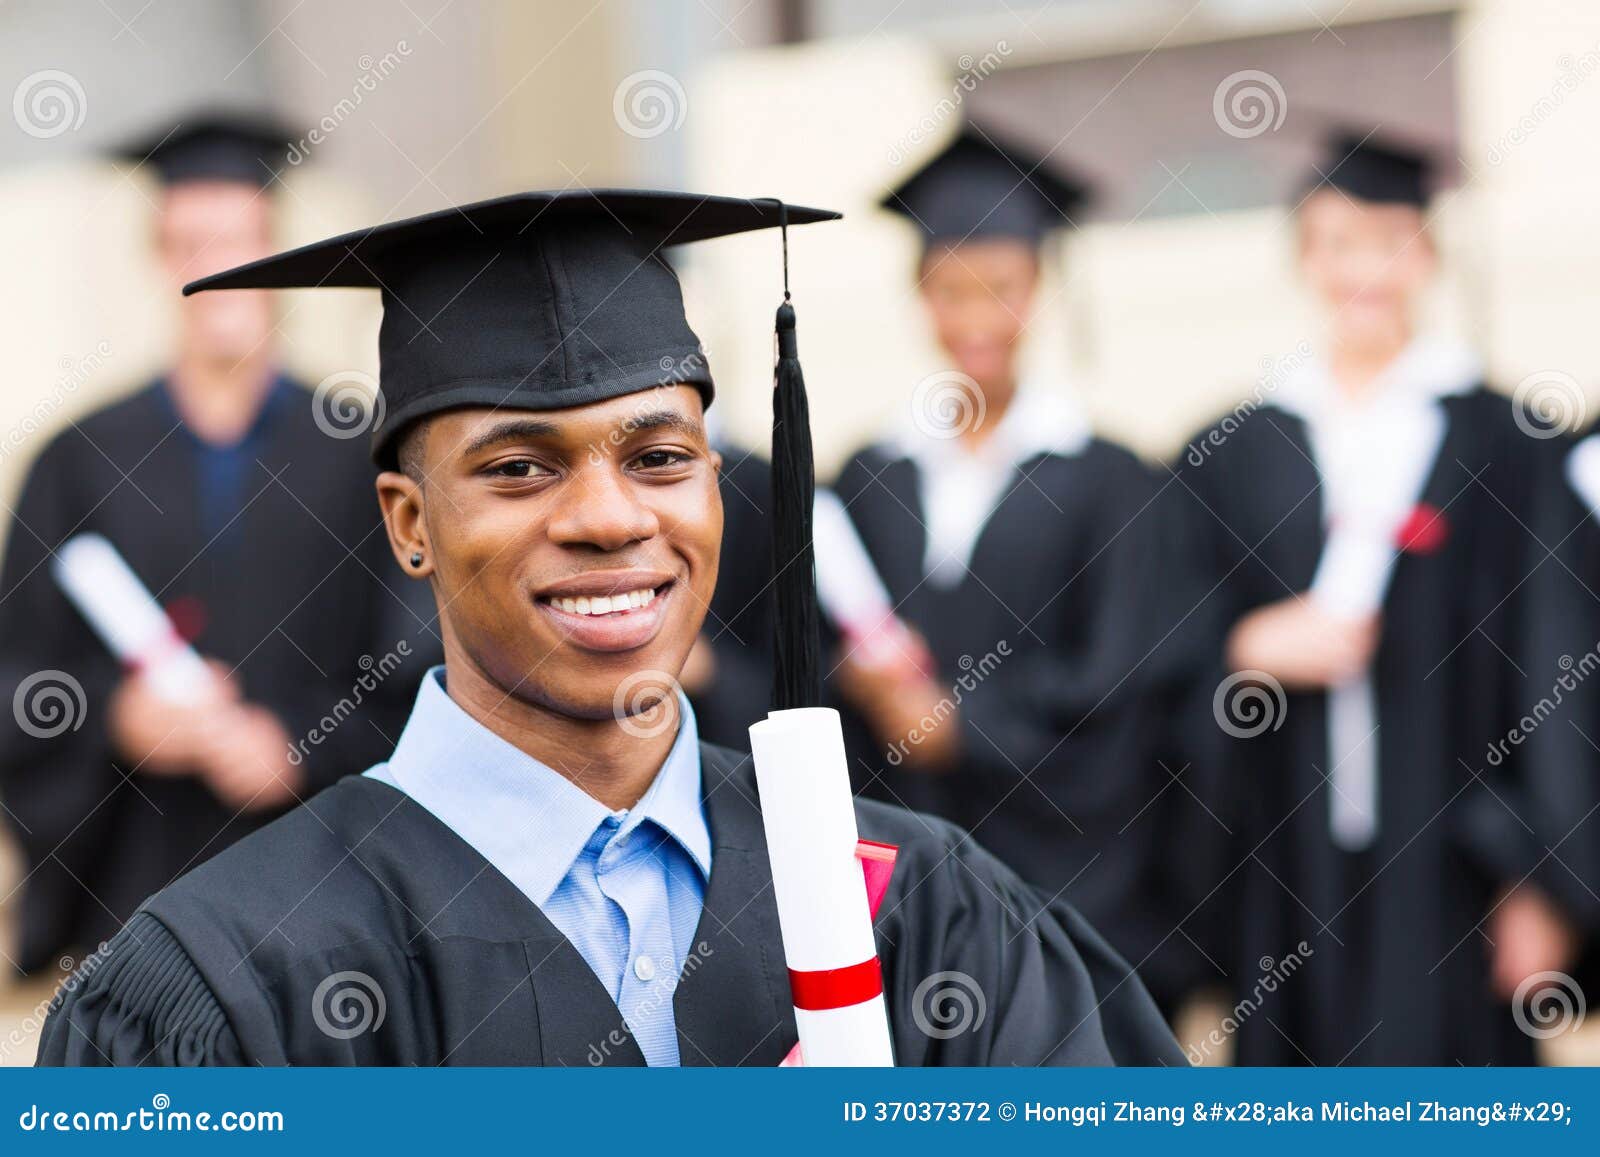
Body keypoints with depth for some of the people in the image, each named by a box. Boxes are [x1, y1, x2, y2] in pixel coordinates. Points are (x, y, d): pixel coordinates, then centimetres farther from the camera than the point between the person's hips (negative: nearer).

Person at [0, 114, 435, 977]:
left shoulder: (365, 456, 5)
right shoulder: (83, 463, 8)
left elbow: (419, 680, 2)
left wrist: (300, 750, -11)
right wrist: (116, 717, -12)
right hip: (135, 897, 1)